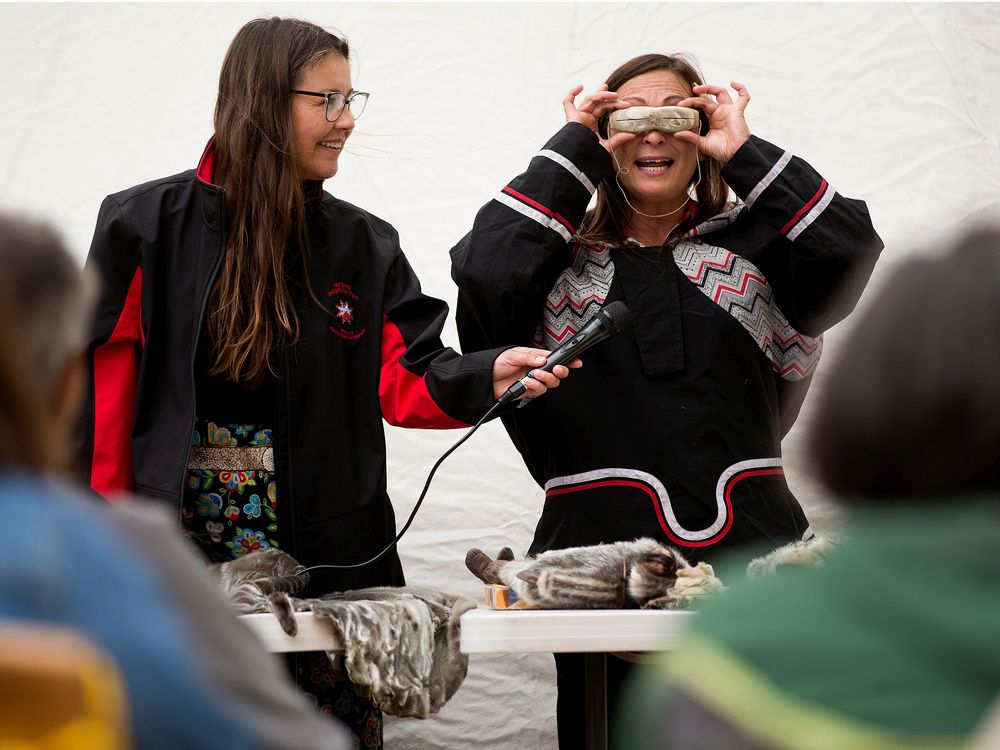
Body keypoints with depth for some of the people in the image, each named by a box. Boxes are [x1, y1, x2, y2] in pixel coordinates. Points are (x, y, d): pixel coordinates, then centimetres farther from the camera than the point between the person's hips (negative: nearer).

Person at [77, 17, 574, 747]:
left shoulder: (363, 244, 8)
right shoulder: (147, 227, -1)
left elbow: (404, 379, 3)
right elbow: (102, 398, -3)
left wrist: (486, 374, -17)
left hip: (329, 547, 2)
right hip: (180, 543, -2)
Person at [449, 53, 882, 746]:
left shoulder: (750, 242, 13)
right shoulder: (564, 256, 11)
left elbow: (853, 253, -4)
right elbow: (484, 272, -10)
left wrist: (744, 152, 2)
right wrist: (574, 147, 0)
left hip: (751, 552, 1)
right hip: (600, 556, -1)